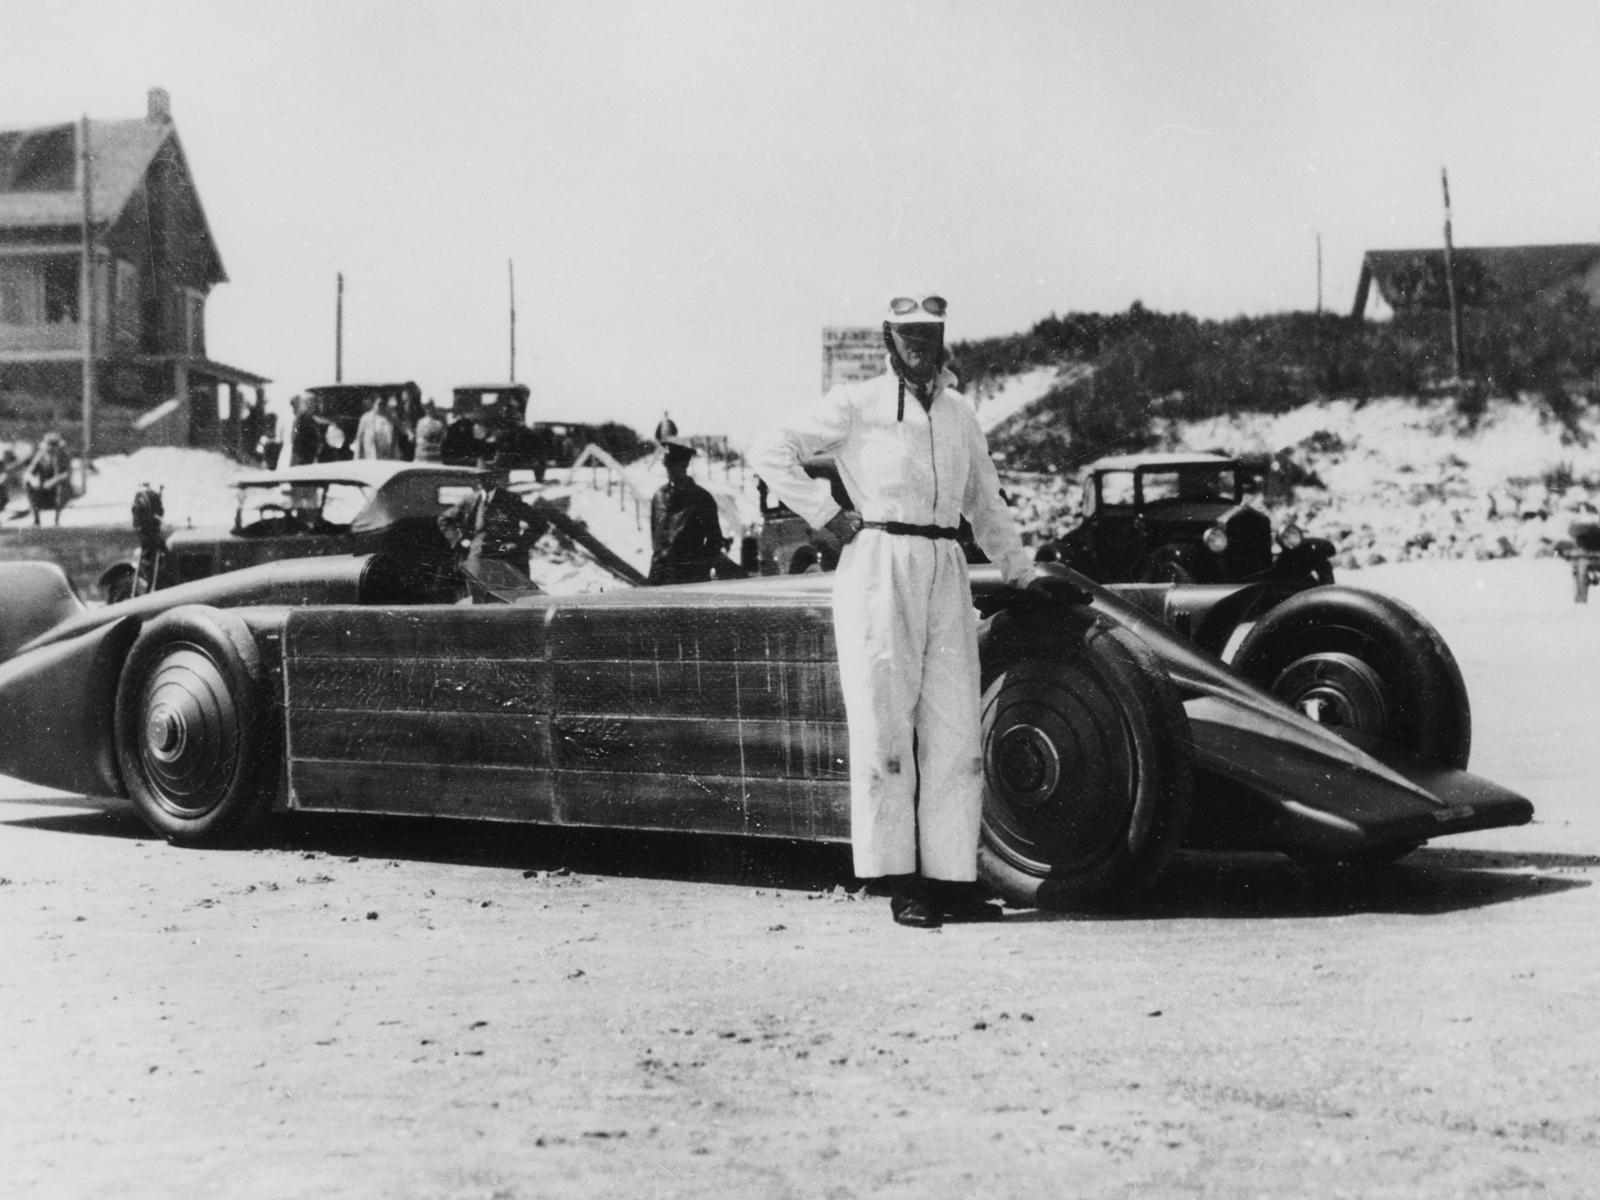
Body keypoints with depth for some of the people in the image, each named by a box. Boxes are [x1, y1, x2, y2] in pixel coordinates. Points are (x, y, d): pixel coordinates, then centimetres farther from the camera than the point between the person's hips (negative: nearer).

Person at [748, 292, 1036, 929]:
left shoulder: (959, 413, 17)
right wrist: (826, 516, -6)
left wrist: (1020, 573, 23)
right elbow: (769, 451, -2)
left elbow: (985, 503, 26)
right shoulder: (856, 405, 0)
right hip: (878, 566, -5)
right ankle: (898, 884, 1)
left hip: (946, 573, 5)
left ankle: (952, 879, 7)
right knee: (883, 725, -3)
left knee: (955, 728, 2)